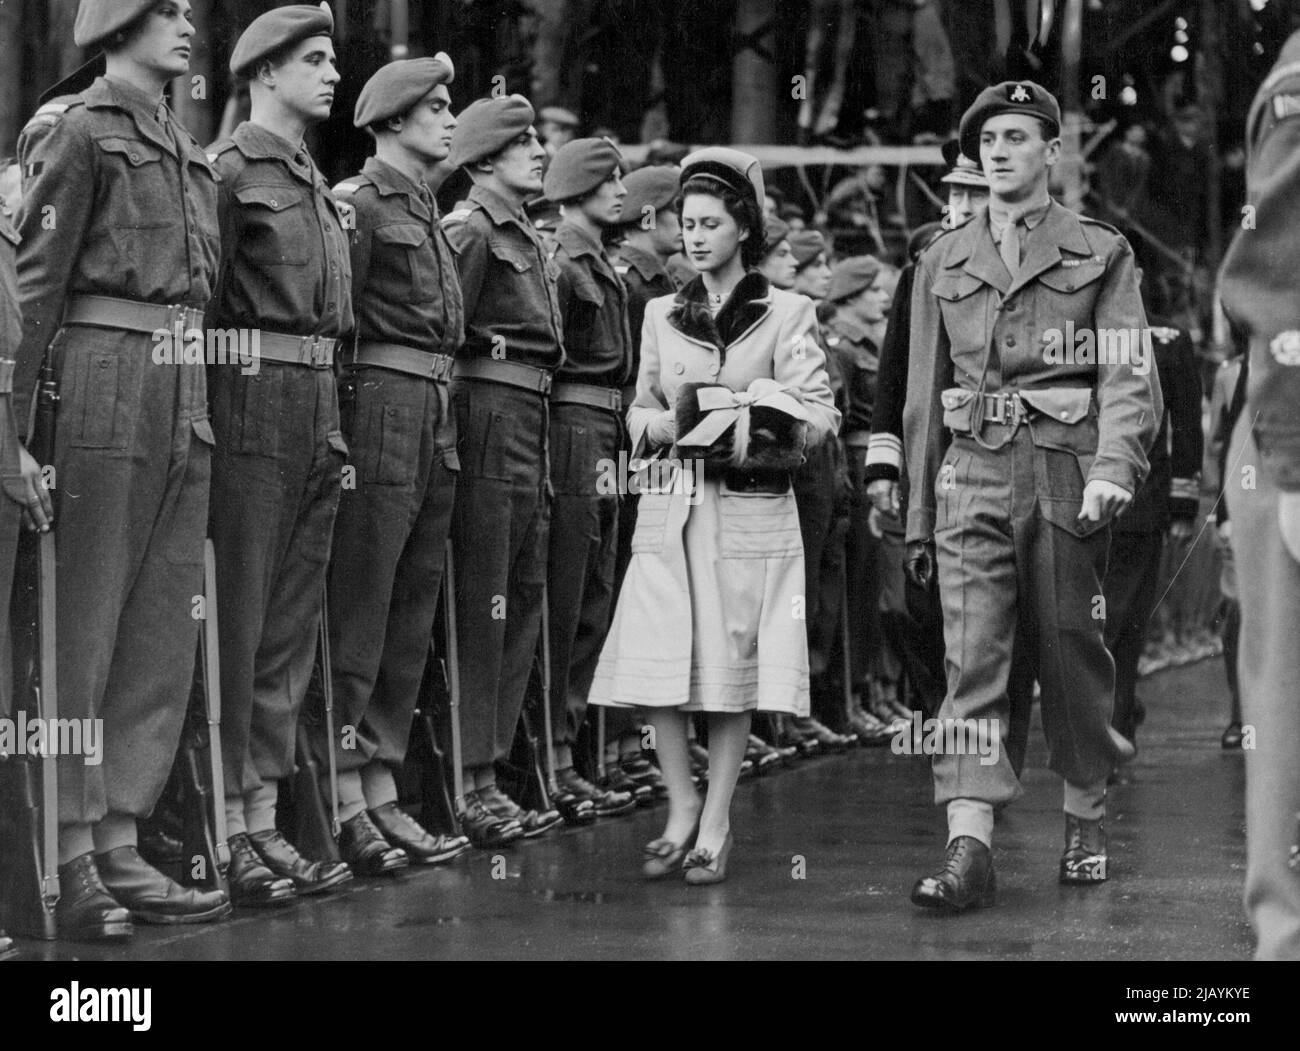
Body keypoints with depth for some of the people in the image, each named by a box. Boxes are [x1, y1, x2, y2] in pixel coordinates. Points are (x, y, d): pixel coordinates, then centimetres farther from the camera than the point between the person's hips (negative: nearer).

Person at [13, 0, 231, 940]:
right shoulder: (82, 131, -3)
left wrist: (201, 401, 14)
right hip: (107, 372, -8)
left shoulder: (187, 152, 19)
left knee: (165, 629, 6)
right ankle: (72, 856, -3)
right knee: (84, 625, -5)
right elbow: (37, 281, -9)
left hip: (186, 395, 8)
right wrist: (16, 416, -14)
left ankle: (118, 842, 10)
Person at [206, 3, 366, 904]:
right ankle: (224, 824, -4)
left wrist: (335, 423, 16)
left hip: (317, 402, 8)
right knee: (237, 619, -6)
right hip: (255, 395, -8)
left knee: (293, 624, 8)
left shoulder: (319, 184, 19)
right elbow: (202, 299, -10)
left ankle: (263, 813, 12)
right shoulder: (233, 168, -5)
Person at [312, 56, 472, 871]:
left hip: (438, 413, 9)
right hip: (384, 403, -9)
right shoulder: (361, 202, -7)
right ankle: (345, 795, -4)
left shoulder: (429, 211, 19)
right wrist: (341, 423, -14)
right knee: (360, 610, -6)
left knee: (414, 614, 9)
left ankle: (383, 789, 13)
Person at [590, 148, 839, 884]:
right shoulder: (663, 315, 14)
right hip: (671, 509, 3)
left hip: (751, 511, -3)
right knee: (656, 666, -5)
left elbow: (818, 418, -4)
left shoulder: (787, 314, 2)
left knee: (734, 667, -2)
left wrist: (727, 412, -14)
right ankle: (682, 808, 12)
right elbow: (640, 418, 16)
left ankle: (717, 825, 7)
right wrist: (675, 423, -6)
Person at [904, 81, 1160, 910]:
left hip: (1065, 471, -1)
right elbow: (925, 395, 17)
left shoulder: (1101, 253, 6)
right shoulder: (943, 263, 14)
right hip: (973, 475, 2)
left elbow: (1129, 374, -3)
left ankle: (1088, 822, 25)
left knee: (1071, 649, 6)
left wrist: (1115, 468, -20)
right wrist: (918, 513, 14)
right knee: (973, 656, -10)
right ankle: (970, 852, -17)